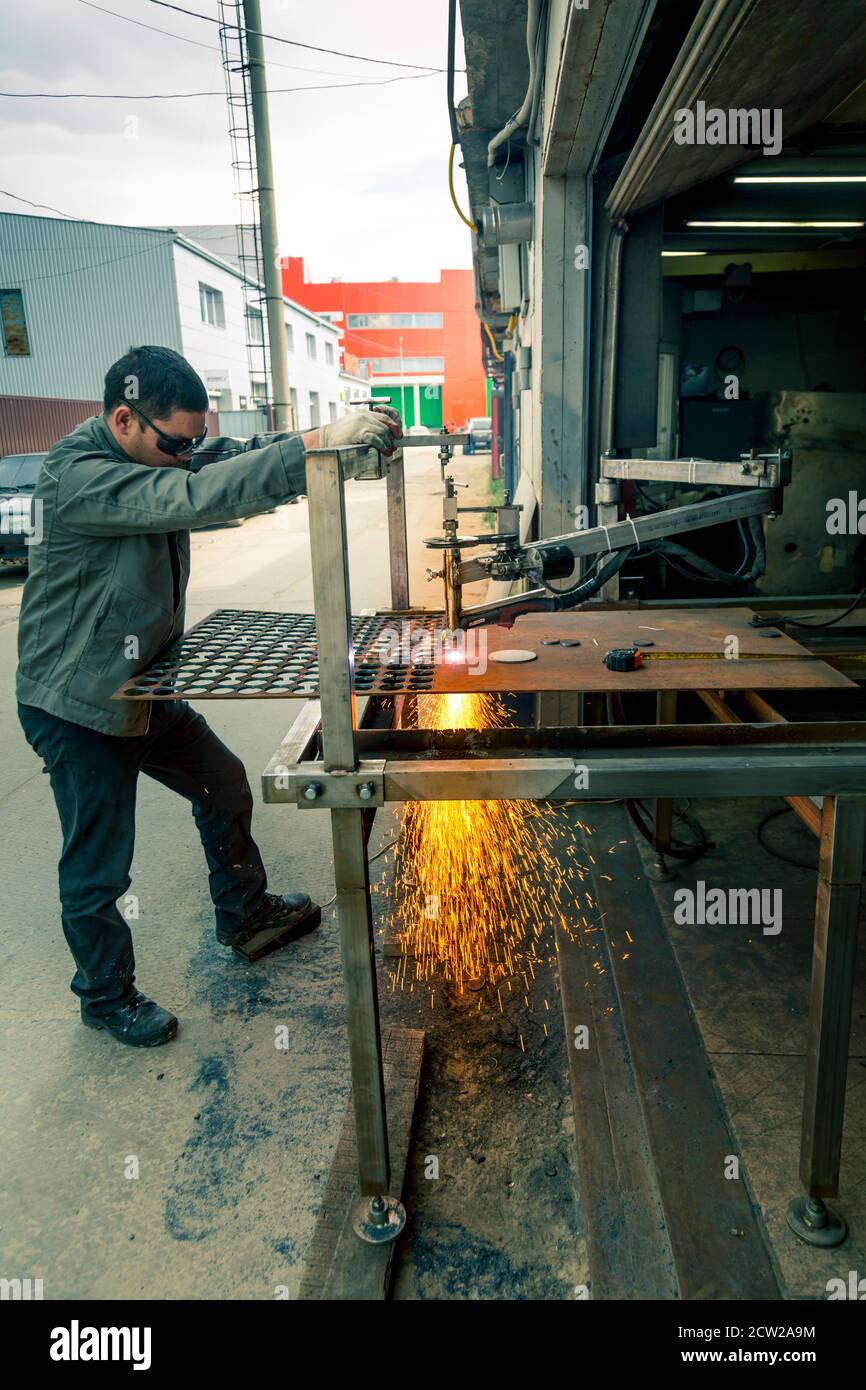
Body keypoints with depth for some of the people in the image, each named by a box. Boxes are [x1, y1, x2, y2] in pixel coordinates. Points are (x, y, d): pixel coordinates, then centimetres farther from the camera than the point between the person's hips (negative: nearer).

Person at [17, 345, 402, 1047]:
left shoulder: (154, 456, 0)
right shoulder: (79, 476, -27)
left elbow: (234, 457, -8)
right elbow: (197, 495, -40)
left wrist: (342, 433, -24)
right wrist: (318, 442, -44)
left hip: (144, 687, 9)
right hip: (79, 707, -8)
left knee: (225, 785, 20)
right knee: (99, 867, 6)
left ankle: (245, 914, 43)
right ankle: (107, 996, 31)